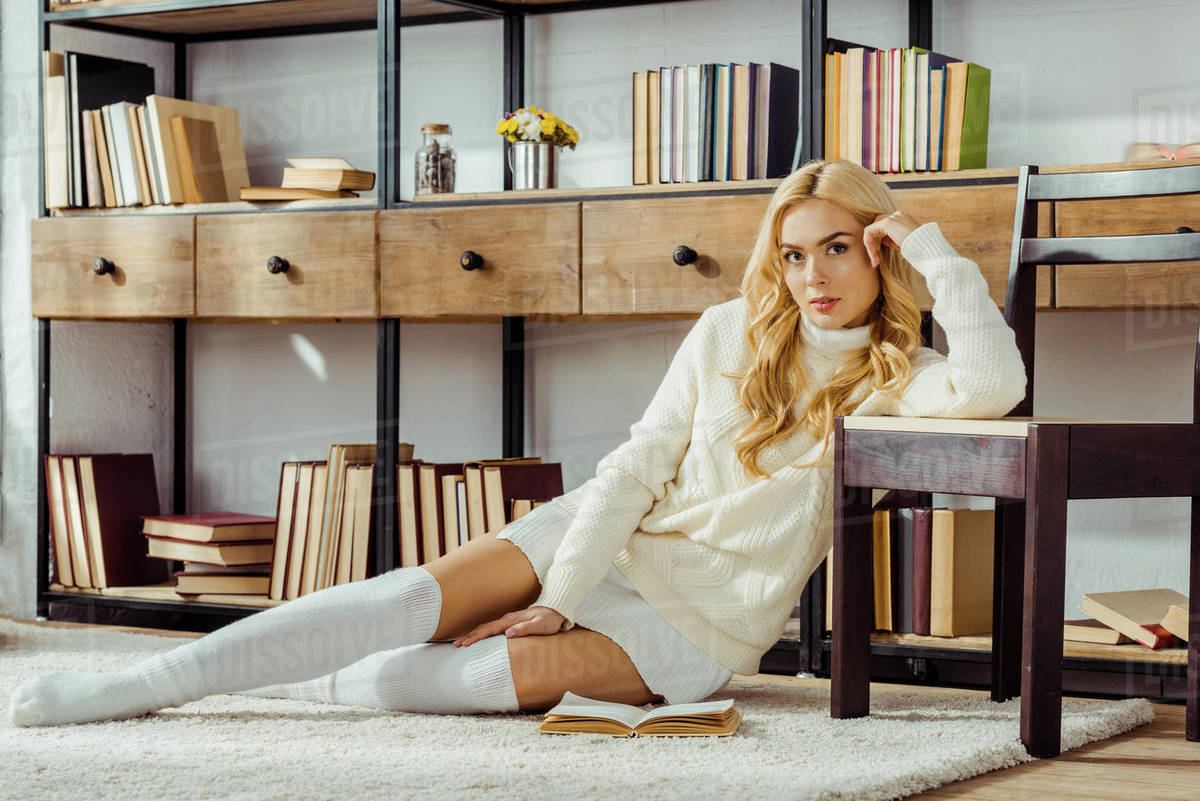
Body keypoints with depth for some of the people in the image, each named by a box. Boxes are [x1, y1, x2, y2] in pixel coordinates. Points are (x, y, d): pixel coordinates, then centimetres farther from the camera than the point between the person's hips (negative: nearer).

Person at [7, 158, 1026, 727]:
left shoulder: (896, 381, -5)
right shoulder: (732, 333, 5)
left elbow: (995, 385, -28)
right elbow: (637, 463, 0)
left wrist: (932, 248, -18)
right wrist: (561, 594, -11)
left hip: (704, 619, -3)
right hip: (611, 536, 4)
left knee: (515, 675, -29)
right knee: (406, 600, -19)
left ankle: (257, 691, -17)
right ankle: (140, 682, -17)